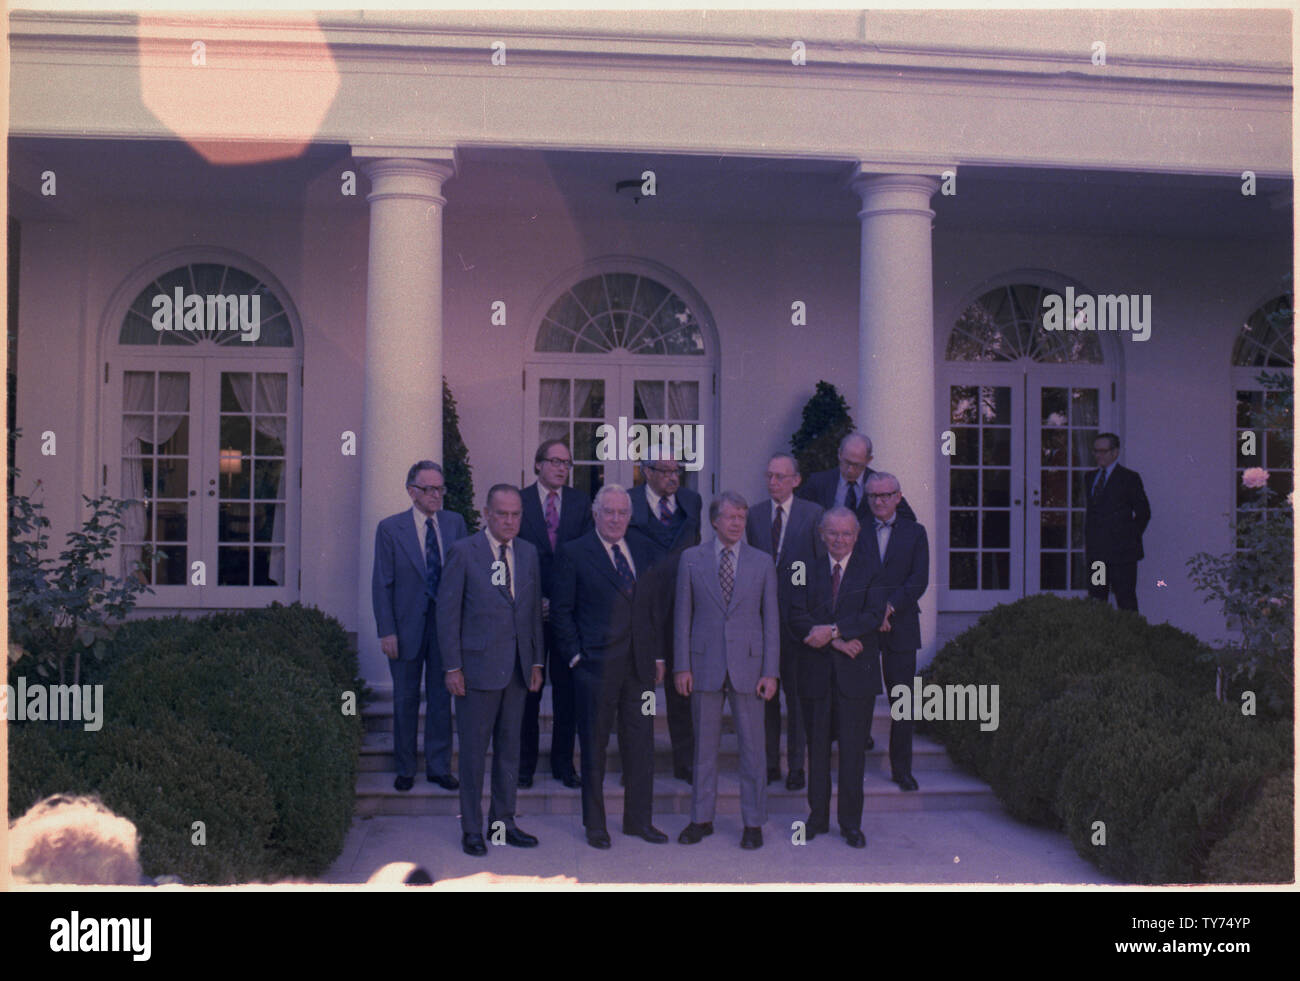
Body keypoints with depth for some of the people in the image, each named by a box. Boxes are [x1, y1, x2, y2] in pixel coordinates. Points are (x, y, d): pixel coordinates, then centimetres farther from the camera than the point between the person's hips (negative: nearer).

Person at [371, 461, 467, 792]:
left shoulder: (455, 523, 4)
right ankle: (404, 769, 23)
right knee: (405, 700, 9)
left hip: (447, 625, 2)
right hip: (407, 626, -2)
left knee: (441, 699, 10)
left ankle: (439, 767, 22)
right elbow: (381, 584, -4)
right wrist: (386, 631, -9)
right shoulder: (390, 528, -4)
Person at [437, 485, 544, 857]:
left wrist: (536, 662, 10)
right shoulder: (463, 552, -5)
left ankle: (503, 821, 22)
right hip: (478, 666, -5)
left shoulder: (528, 554, 10)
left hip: (517, 668, 5)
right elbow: (447, 612, -5)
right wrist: (452, 668, -9)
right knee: (474, 750, 3)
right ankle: (472, 828, 14)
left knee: (510, 747, 11)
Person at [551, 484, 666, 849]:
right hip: (596, 667, -4)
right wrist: (575, 655, -9)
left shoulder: (642, 552, 11)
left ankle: (638, 819, 22)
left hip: (640, 665, 4)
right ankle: (594, 824, 17)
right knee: (594, 747, 5)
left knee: (641, 744, 9)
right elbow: (561, 610, -2)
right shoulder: (574, 554, -3)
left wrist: (658, 655, 10)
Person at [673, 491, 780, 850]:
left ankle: (754, 822, 14)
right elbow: (682, 614, 4)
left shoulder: (762, 562, 4)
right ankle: (701, 817, 20)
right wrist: (682, 665, -2)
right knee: (704, 744, 8)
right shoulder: (692, 559, 4)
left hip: (747, 664, 0)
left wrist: (771, 672, -2)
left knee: (752, 745, 4)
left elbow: (771, 618, 4)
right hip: (705, 664, 0)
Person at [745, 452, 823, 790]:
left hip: (798, 616, -3)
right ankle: (770, 762, 19)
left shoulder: (814, 514, -1)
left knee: (797, 693, 3)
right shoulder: (754, 514, 8)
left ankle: (796, 766, 13)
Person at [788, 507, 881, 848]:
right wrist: (836, 641, -15)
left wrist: (833, 630, -20)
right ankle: (817, 817, 20)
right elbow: (797, 617, -4)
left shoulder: (871, 569, 2)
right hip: (815, 672, 2)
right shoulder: (807, 568, 6)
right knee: (817, 747, 8)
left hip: (856, 672, -1)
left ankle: (851, 822, 12)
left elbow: (874, 615, -10)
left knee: (853, 750, 2)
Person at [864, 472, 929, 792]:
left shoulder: (915, 533, 9)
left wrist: (889, 607, -12)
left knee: (903, 700, 3)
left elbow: (919, 580, 0)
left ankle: (901, 768, 12)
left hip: (901, 626, 1)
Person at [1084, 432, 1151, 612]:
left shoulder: (1129, 478, -3)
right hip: (1095, 553, 6)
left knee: (1126, 601, -3)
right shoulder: (1090, 477, 15)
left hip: (1121, 552, -6)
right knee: (1095, 600, 6)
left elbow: (1143, 512, 0)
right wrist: (1087, 543, 13)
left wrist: (1131, 538, -2)